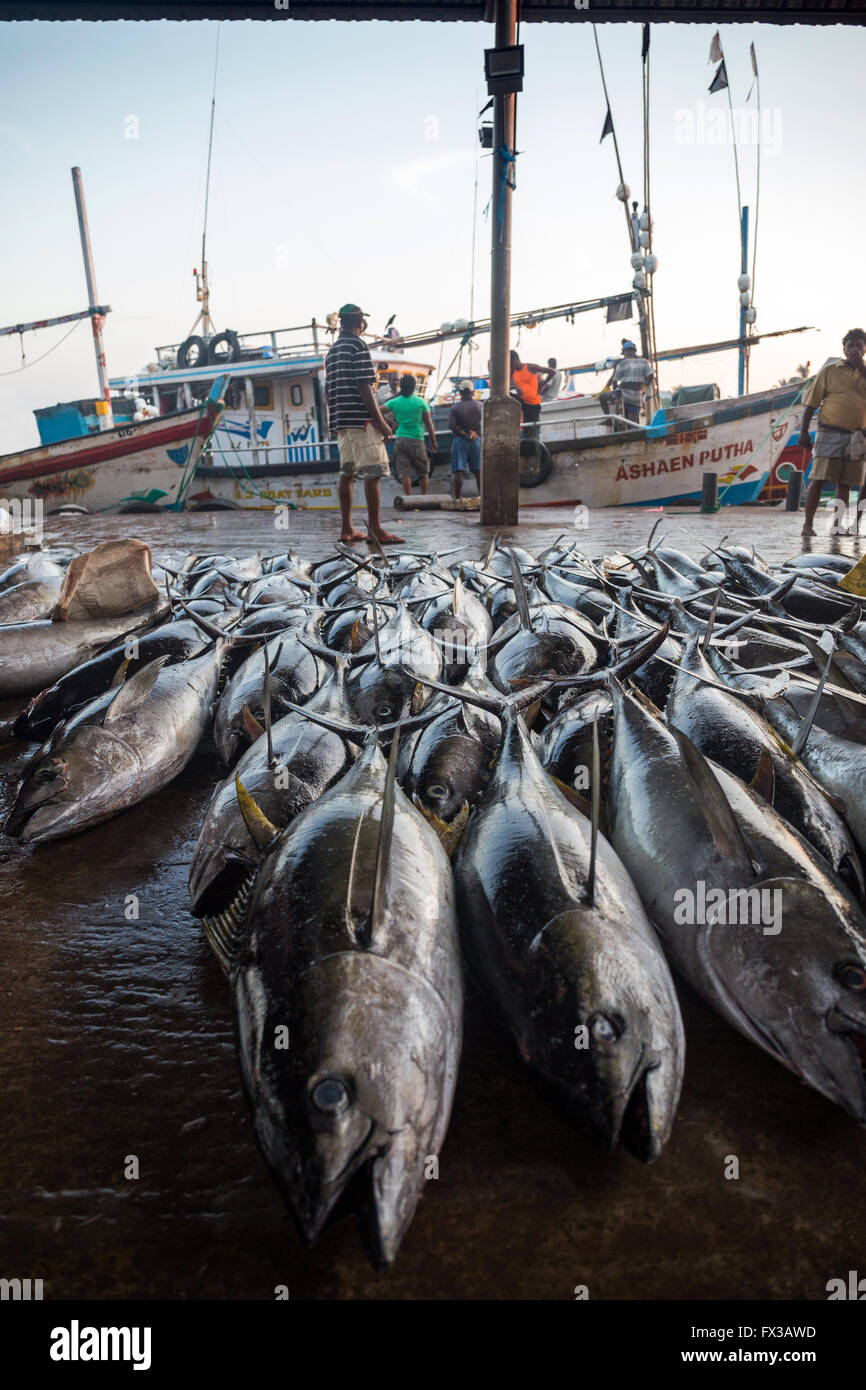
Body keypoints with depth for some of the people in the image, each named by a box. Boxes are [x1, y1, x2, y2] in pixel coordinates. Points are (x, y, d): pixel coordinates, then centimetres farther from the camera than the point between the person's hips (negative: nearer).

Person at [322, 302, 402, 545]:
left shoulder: (332, 350, 17)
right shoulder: (358, 346, -8)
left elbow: (328, 391, 18)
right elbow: (364, 388, -15)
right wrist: (381, 422, -14)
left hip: (340, 422, 8)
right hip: (361, 420, -8)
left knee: (347, 474, 9)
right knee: (372, 474, -7)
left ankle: (347, 529, 9)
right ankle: (376, 531, -9)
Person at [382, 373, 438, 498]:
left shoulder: (394, 402, 3)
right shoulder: (421, 402, -1)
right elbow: (429, 423, 1)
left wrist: (392, 423, 11)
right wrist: (433, 441, 9)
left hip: (400, 440, 2)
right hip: (416, 440, -1)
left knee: (404, 473, 0)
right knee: (423, 473, 11)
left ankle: (409, 498, -6)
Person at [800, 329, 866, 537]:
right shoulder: (830, 370, 5)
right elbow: (811, 402, 3)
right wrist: (803, 432, -5)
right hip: (830, 432, -3)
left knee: (845, 483, 4)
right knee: (818, 479, -8)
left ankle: (836, 525, 8)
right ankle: (808, 524, -5)